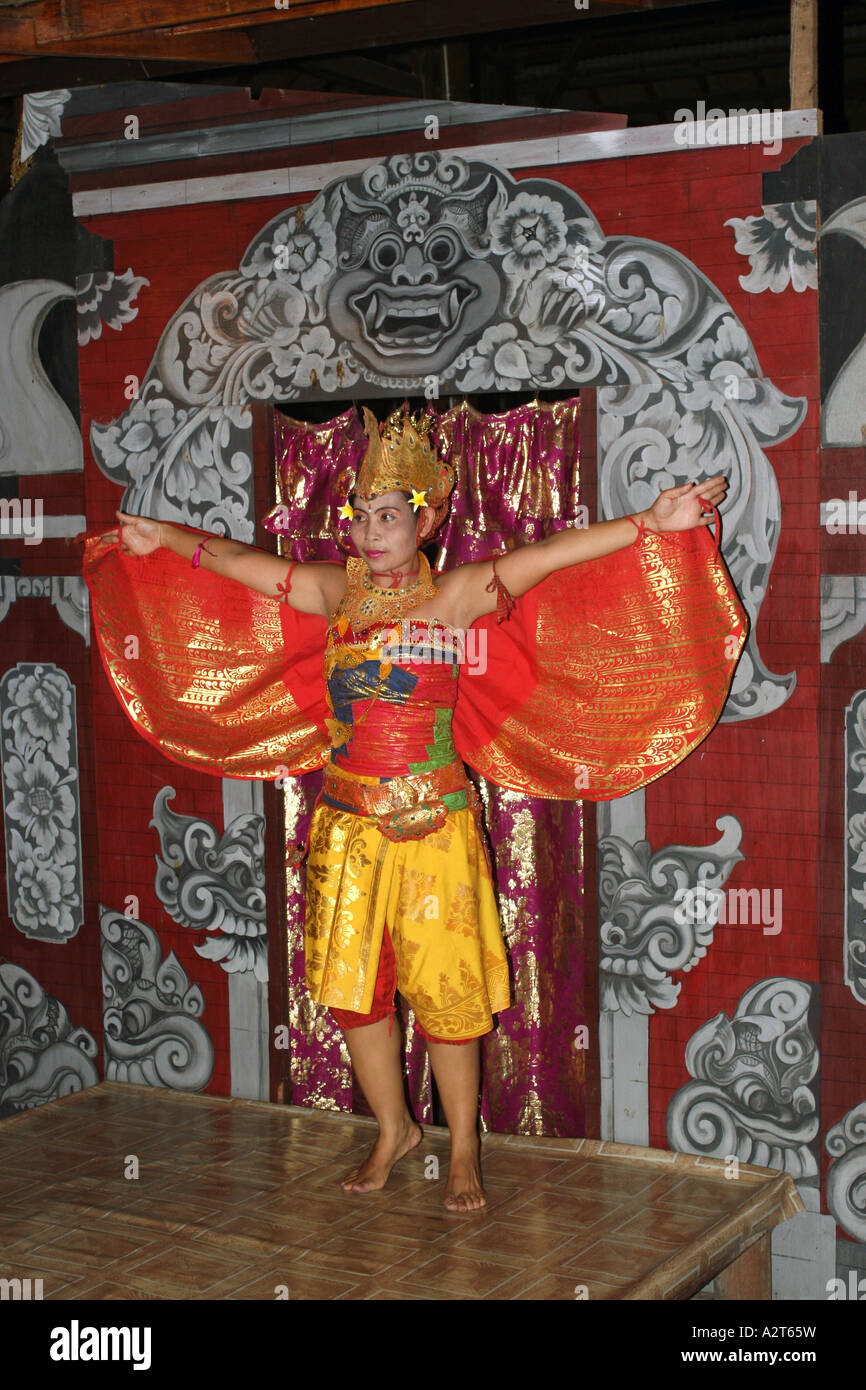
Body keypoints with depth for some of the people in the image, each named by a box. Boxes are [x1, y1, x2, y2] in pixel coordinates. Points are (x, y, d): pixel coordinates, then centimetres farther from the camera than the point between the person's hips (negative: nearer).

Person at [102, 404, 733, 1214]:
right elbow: (238, 561, 15)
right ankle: (392, 1131, 30)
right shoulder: (337, 591, 7)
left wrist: (649, 523, -24)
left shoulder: (457, 594, -4)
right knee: (352, 984, 10)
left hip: (432, 819, -4)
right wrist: (164, 538, 18)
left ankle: (464, 1150, 18)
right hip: (346, 821, 4)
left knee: (445, 988, 1)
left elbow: (550, 554, -16)